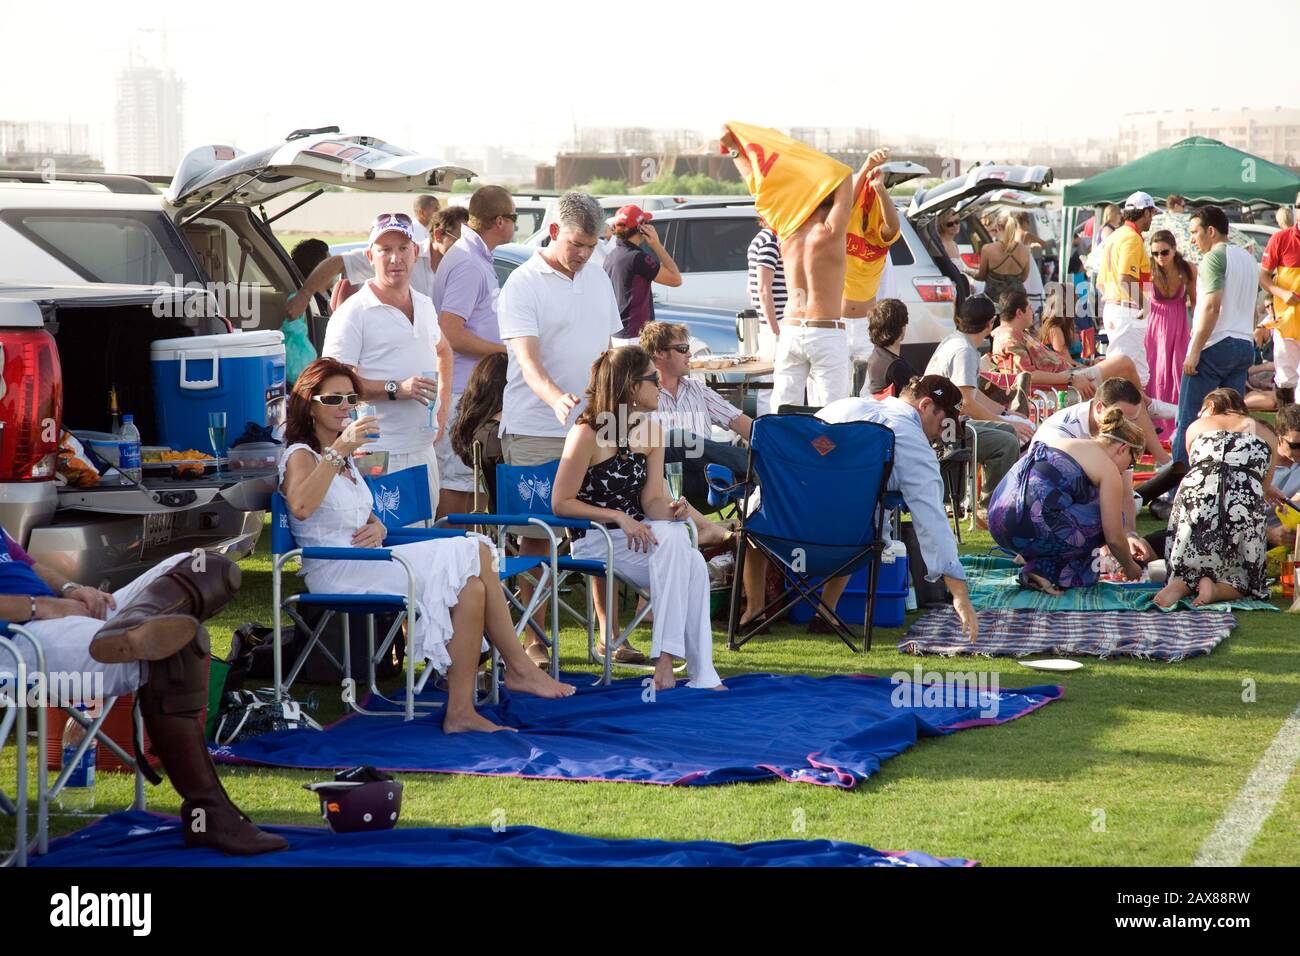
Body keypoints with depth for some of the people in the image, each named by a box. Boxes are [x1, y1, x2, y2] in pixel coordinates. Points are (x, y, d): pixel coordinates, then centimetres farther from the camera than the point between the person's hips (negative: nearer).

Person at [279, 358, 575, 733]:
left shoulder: (345, 459, 25)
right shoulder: (300, 455, -3)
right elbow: (301, 508, -25)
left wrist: (377, 528, 1)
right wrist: (338, 450, -30)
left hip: (365, 564, 8)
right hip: (336, 572, -8)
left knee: (471, 586, -17)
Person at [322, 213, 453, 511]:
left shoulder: (424, 305, 15)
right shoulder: (353, 313, -8)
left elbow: (443, 351, 34)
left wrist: (442, 408, 21)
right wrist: (396, 389, -22)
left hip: (423, 450, 7)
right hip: (379, 455, -7)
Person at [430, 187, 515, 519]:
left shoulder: (477, 258, 16)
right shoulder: (468, 264, -17)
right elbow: (450, 334, -23)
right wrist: (504, 351, -15)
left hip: (474, 390, 11)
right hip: (462, 391, -11)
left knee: (463, 479, 14)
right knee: (456, 482, -7)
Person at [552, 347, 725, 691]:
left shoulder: (651, 431, 9)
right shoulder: (587, 433, -11)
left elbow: (651, 500, 5)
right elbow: (562, 503, -12)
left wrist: (668, 510, -19)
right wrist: (618, 517, -21)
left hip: (639, 534, 6)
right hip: (594, 539, -6)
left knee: (694, 564, -29)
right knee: (670, 540, -34)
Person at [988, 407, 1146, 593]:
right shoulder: (1108, 469, 2)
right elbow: (1114, 538, 4)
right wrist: (1129, 567, 24)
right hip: (1033, 531, -8)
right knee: (1107, 519, 10)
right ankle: (1048, 571, 4)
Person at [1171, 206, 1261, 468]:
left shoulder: (1214, 257, -10)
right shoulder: (1247, 258, 17)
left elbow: (1212, 306, -18)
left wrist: (1195, 350, -18)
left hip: (1215, 347, -8)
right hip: (1244, 346, 8)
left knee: (1188, 418, -5)